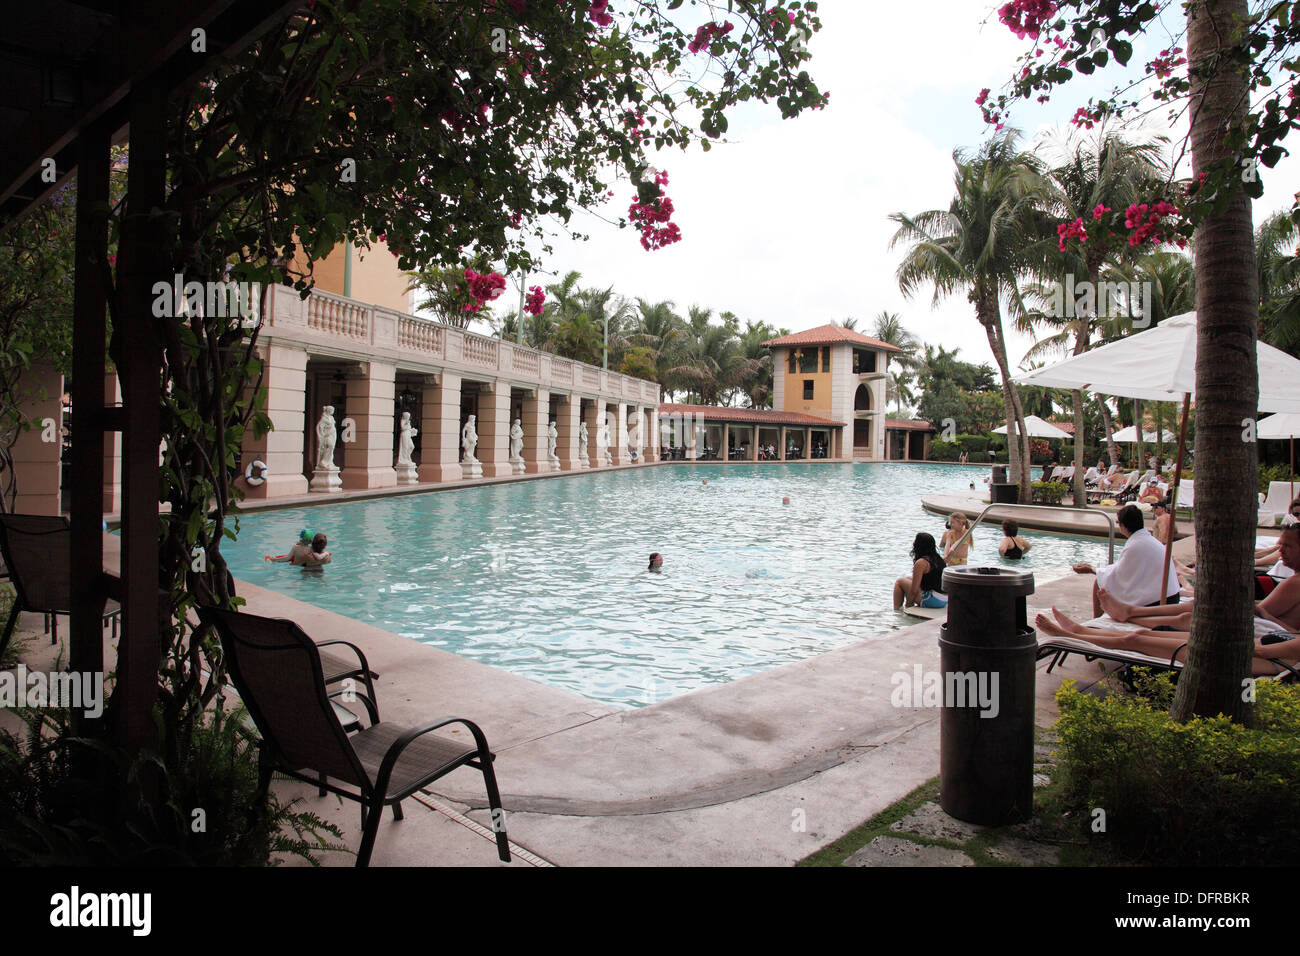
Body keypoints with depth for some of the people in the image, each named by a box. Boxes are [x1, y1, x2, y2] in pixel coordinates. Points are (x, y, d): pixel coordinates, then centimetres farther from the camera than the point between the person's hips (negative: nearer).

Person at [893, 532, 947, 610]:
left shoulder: (921, 563, -16)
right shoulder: (939, 559, 10)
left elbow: (914, 591, -16)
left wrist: (908, 604, -1)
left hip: (933, 600, -9)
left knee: (899, 582, 6)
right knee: (909, 579, 24)